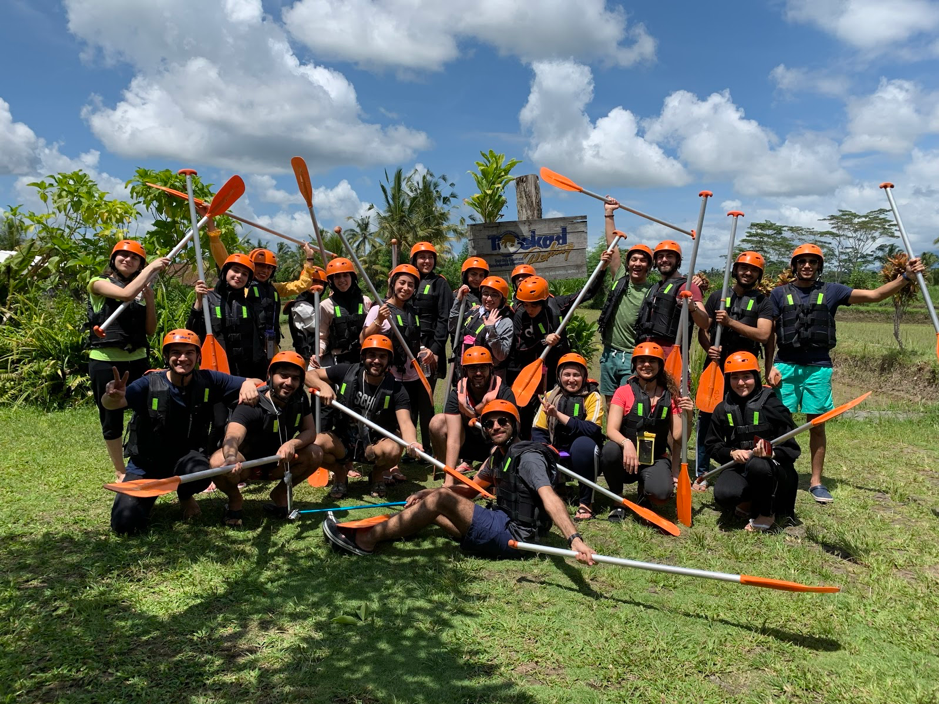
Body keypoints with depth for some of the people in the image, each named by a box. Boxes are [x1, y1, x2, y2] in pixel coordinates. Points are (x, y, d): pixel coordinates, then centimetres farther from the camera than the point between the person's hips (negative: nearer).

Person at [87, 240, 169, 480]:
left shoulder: (142, 290, 12)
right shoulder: (99, 283, -1)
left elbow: (150, 330, 5)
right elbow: (126, 294, -23)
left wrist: (149, 297, -4)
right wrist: (152, 268, -15)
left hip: (137, 360, 4)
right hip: (105, 362, -4)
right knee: (112, 419, 6)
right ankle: (120, 472, 20)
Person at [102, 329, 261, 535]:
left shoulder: (208, 381, -11)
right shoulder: (150, 384, -17)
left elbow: (255, 383, -8)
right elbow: (110, 404, -32)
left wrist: (249, 384, -34)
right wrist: (113, 397, -58)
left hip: (186, 456, 1)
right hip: (146, 463, -1)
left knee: (200, 471, -34)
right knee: (124, 523, -13)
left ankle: (185, 497, 5)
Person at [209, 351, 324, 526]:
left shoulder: (299, 398, -12)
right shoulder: (251, 405, -29)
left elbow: (310, 431, -9)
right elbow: (232, 436, -44)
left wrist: (292, 443, -34)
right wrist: (231, 458, -69)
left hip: (277, 462, 4)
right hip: (247, 462, -4)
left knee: (315, 454, -21)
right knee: (218, 462, -35)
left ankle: (280, 493, 4)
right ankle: (235, 499, -1)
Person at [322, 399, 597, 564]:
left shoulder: (528, 457, -12)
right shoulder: (499, 456, 16)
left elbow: (549, 498, -27)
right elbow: (470, 490, 23)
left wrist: (574, 538, -42)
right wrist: (427, 493, 10)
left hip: (512, 536, -10)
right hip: (500, 523, 10)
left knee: (442, 498, -19)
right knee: (432, 503, 12)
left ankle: (367, 539, -16)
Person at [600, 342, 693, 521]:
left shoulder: (670, 396, 3)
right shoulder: (624, 392, -1)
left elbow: (678, 437, 1)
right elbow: (611, 430, -13)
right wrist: (627, 443, -34)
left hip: (655, 461, 1)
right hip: (626, 460, 0)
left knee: (661, 492, -31)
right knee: (610, 449, -35)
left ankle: (644, 490, 11)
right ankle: (618, 503, -8)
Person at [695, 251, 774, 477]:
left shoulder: (763, 302, 7)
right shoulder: (717, 297, 12)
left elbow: (763, 335, -6)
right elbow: (702, 330, 10)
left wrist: (730, 322, -15)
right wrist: (708, 348, -10)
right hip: (716, 365, 1)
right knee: (706, 416, 0)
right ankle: (701, 471, 8)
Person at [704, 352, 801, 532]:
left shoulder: (772, 404, -8)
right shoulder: (723, 409, 4)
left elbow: (791, 449, -8)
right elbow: (713, 445, 8)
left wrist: (771, 453, -30)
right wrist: (732, 452, -13)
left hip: (775, 469, -2)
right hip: (738, 466, 2)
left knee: (757, 464, -39)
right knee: (724, 495, -31)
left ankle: (767, 514, -9)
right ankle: (749, 502, 8)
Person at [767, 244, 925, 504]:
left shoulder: (831, 291, 8)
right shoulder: (779, 293, 6)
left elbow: (874, 295, 5)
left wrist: (905, 277, -7)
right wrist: (770, 366, -3)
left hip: (818, 367, 1)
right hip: (786, 365, -1)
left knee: (817, 424, 4)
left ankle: (816, 481, 13)